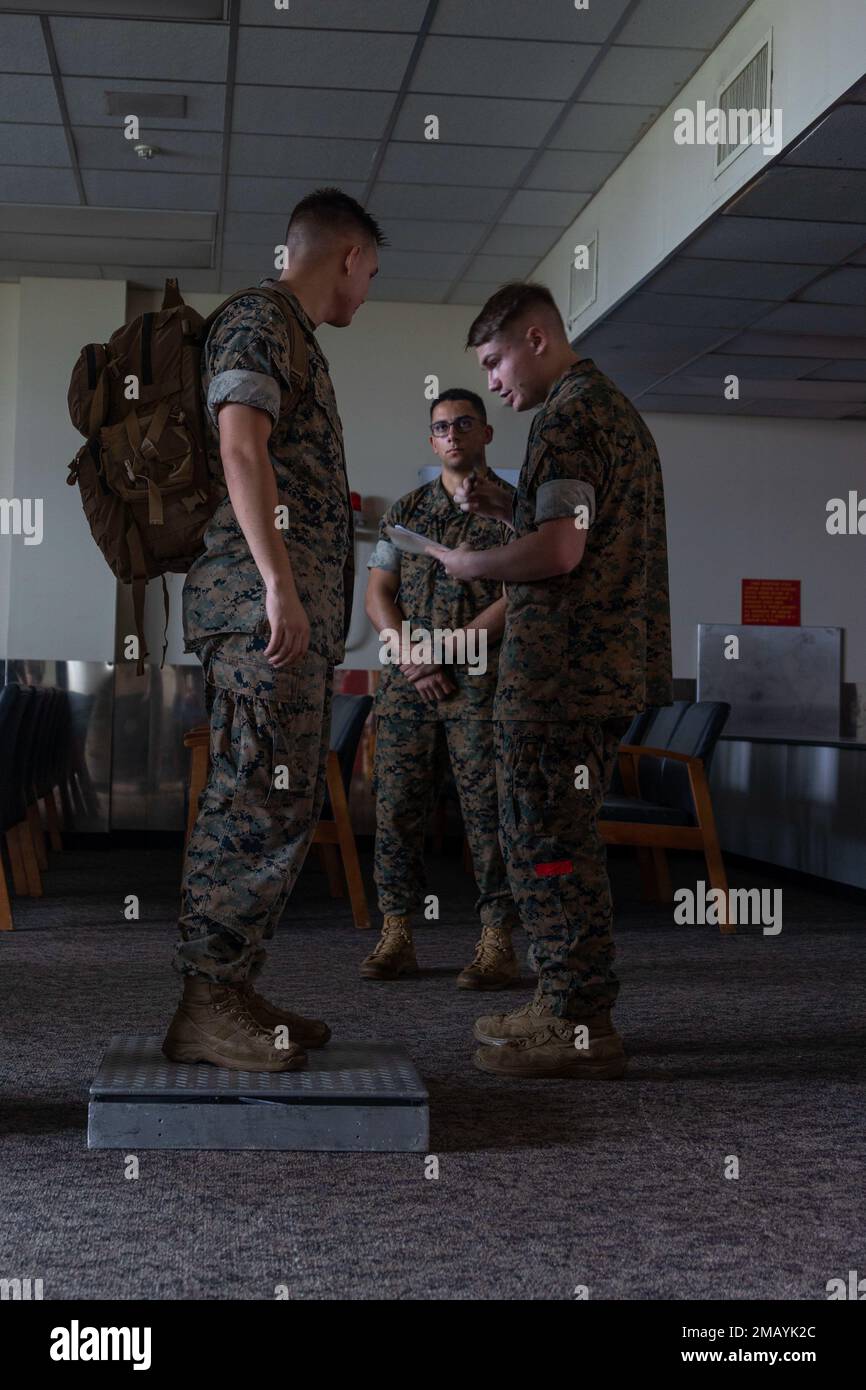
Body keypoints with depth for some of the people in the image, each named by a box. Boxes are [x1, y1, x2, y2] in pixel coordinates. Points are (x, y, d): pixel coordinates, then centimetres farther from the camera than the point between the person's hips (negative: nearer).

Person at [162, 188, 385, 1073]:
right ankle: (205, 1005, -10)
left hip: (297, 606, 10)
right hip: (260, 597, -10)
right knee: (261, 799, -13)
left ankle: (232, 989, 12)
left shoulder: (293, 337, 26)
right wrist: (280, 584, -24)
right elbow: (241, 450, -17)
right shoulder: (257, 321, -4)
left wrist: (342, 503, 44)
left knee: (284, 801, 8)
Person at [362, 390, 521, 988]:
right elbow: (378, 596, 9)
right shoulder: (406, 511, 16)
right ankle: (397, 937, 9)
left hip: (481, 685, -4)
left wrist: (447, 647, -12)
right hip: (406, 688, 4)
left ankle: (497, 945, -2)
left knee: (489, 813, -5)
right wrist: (413, 656, -7)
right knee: (396, 809, 1)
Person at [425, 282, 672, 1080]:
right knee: (563, 841, 16)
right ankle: (569, 1006, 23)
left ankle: (581, 1029, -1)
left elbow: (559, 552, -21)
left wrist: (471, 564, -7)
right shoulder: (617, 409, 20)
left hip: (562, 670, -10)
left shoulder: (569, 415, -12)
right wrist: (508, 511, 16)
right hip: (610, 668, 10)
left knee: (546, 843, -5)